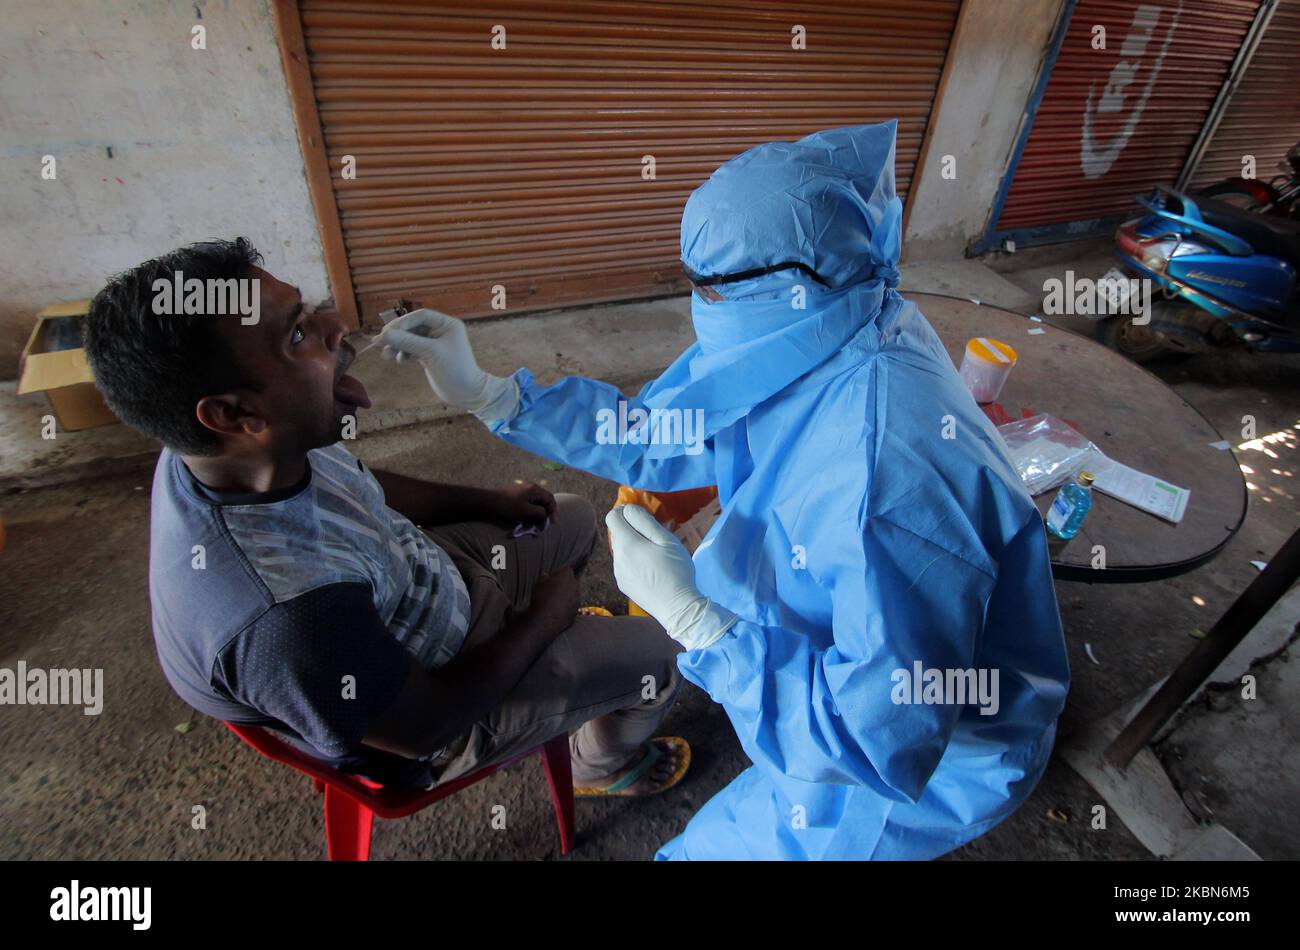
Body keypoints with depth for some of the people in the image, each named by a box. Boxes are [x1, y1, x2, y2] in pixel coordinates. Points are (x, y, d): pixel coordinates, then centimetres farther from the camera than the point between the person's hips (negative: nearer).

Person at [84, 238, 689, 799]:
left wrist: (487, 502, 3)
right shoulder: (286, 618, -44)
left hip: (426, 577, 7)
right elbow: (428, 725, -27)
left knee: (575, 518, 18)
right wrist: (542, 617, -14)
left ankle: (566, 642, 46)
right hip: (435, 689, -6)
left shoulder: (249, 451, -18)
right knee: (655, 652, 2)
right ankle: (603, 765, 36)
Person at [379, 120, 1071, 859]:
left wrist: (691, 616, -34)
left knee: (706, 847, 3)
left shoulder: (893, 470, -41)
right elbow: (668, 437, -7)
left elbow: (886, 741, -34)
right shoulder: (819, 350, -14)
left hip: (934, 759, -7)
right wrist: (487, 394, -10)